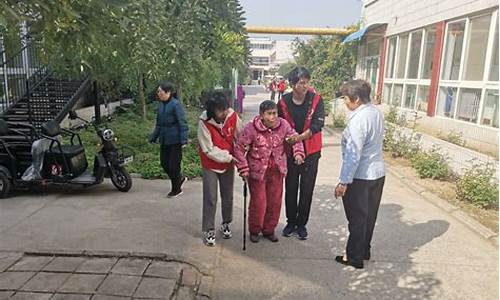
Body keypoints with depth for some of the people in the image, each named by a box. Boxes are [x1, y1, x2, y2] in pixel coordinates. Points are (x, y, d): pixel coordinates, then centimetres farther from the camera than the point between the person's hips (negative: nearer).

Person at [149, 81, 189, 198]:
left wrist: (184, 140, -21)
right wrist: (153, 137, 16)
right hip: (164, 140, 8)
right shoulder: (161, 105, 9)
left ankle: (176, 189, 21)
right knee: (164, 163, 12)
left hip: (175, 141, -7)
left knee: (173, 165, 2)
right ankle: (179, 178, 36)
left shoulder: (176, 104, -14)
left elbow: (182, 123, -17)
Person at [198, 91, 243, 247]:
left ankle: (226, 224, 36)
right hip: (211, 165, -3)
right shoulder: (204, 122, -22)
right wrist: (229, 157, -21)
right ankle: (208, 230, 18)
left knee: (228, 196, 15)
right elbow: (208, 149, -19)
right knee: (210, 199, 2)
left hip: (229, 164, 3)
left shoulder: (232, 115, -14)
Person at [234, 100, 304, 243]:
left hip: (277, 170, 4)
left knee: (275, 201, 12)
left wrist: (298, 152, -13)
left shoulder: (283, 124, -7)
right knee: (258, 202, 3)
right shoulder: (251, 128, -17)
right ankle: (254, 231, 27)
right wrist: (243, 169, -14)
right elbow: (239, 148, -11)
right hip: (257, 170, -4)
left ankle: (269, 230, 32)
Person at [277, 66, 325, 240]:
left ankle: (301, 224, 24)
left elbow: (318, 123, -17)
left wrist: (301, 137, -28)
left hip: (311, 151, -1)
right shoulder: (284, 102, -7)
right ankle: (291, 222, 29)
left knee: (307, 189, 8)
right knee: (290, 188, 12)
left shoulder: (316, 99, -10)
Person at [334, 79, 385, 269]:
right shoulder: (377, 113, 5)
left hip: (360, 176, -8)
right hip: (378, 173, 9)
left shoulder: (358, 119, -22)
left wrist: (343, 182, -19)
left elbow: (353, 154, -24)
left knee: (357, 218, 6)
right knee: (369, 215, 20)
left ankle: (354, 257, 21)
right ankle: (364, 251, 36)